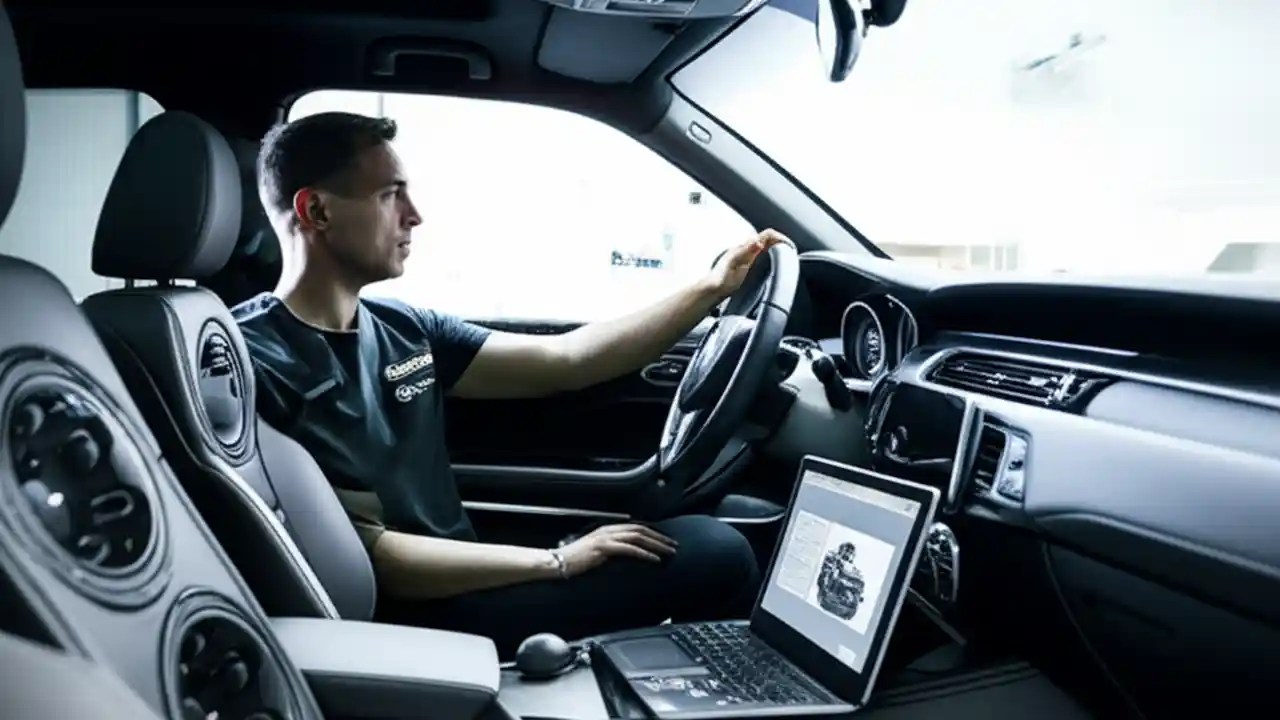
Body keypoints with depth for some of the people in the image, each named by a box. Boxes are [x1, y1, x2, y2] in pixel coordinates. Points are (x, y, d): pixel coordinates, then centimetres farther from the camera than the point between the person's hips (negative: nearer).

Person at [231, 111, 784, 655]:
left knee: (712, 544, 6)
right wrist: (559, 561, -16)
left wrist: (711, 289, 8)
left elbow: (566, 360, 8)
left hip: (461, 583, 7)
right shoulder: (251, 362, -15)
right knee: (713, 555, -12)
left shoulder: (403, 330, 7)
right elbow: (353, 555, -18)